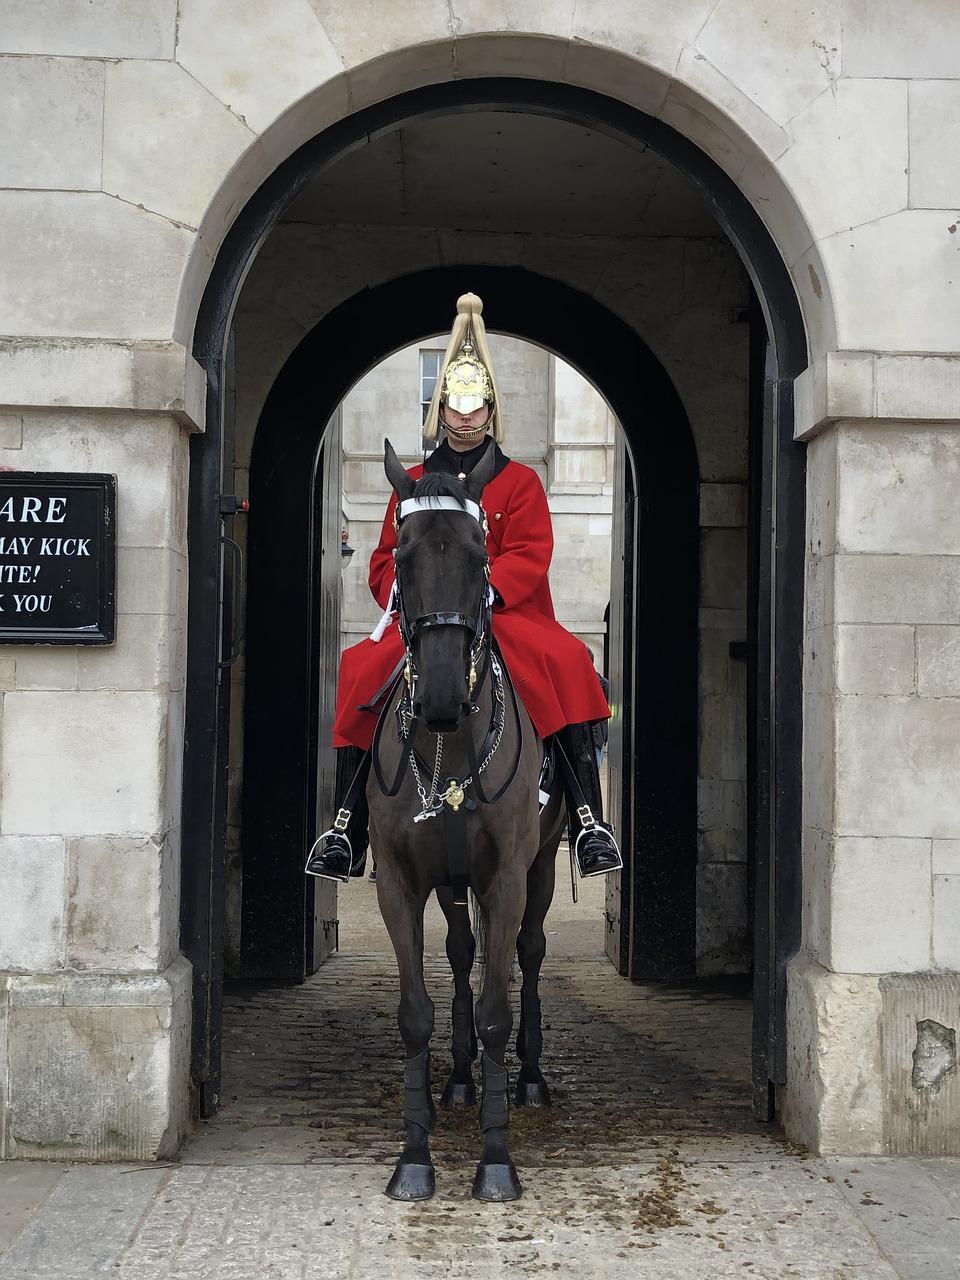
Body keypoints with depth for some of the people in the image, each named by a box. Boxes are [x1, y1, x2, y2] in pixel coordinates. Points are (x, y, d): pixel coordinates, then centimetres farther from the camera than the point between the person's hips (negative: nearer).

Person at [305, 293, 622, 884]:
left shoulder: (520, 481, 10)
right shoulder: (413, 483, 17)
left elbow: (529, 557, -3)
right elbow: (386, 561, 14)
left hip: (508, 614, -2)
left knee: (566, 664, -31)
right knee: (361, 673, -25)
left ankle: (589, 821, -29)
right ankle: (346, 831, -19)